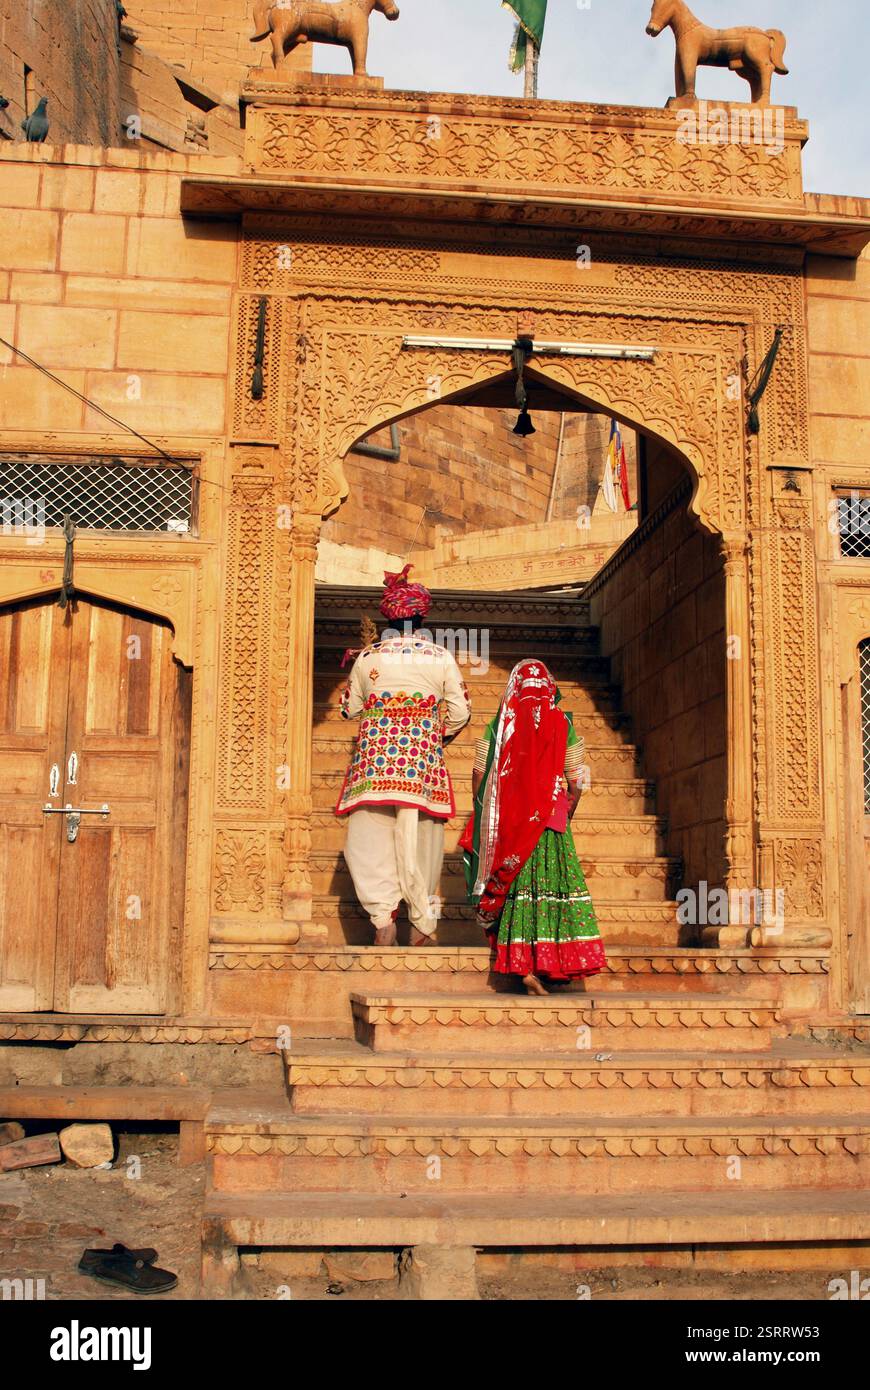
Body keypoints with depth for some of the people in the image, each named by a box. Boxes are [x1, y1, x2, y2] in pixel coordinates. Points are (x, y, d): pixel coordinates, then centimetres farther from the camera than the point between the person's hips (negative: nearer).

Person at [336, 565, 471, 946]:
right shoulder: (441, 658, 5)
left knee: (370, 837, 2)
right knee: (420, 840, 7)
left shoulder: (368, 657, 6)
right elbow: (460, 712, 6)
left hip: (376, 756, 0)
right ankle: (423, 922, 11)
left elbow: (349, 708, 17)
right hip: (423, 757, 1)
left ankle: (383, 918, -12)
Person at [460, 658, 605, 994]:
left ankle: (521, 963, 10)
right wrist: (566, 817, 16)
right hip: (549, 818, -1)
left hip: (506, 820, 1)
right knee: (552, 883, 1)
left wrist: (484, 820, 13)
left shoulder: (500, 722, 2)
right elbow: (576, 781, 1)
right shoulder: (561, 723, 1)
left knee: (517, 888, 10)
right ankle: (547, 963, -7)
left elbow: (479, 775, 1)